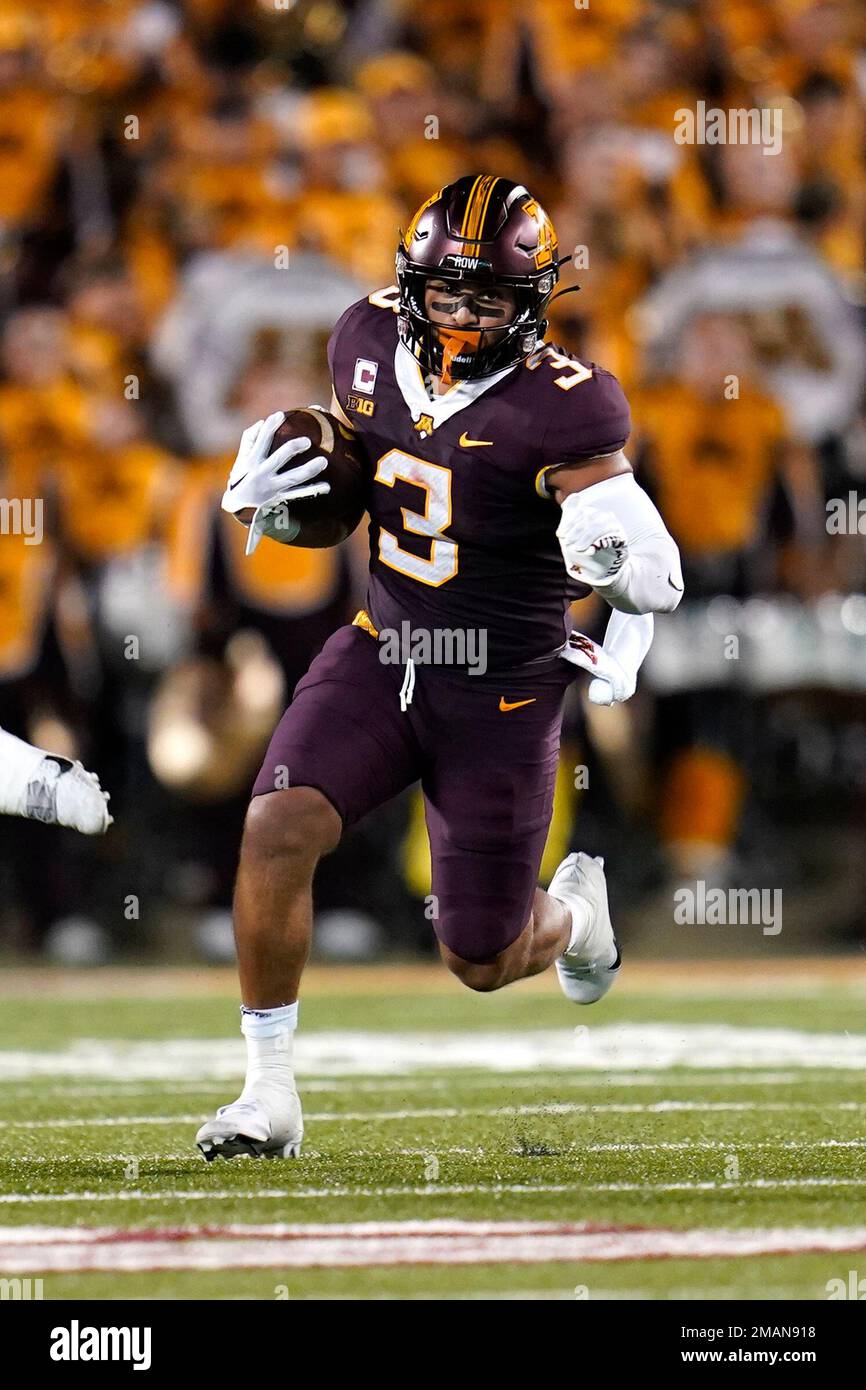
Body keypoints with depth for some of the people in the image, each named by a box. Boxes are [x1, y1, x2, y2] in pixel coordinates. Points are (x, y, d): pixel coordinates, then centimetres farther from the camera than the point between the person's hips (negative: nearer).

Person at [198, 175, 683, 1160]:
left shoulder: (556, 407, -19)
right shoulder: (369, 342, -3)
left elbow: (660, 578, -19)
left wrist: (614, 557, -41)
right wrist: (260, 497, -4)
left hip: (502, 695, -4)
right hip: (381, 652, 4)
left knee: (482, 963, 8)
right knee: (276, 830, -21)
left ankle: (574, 909, 46)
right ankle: (269, 1096, -10)